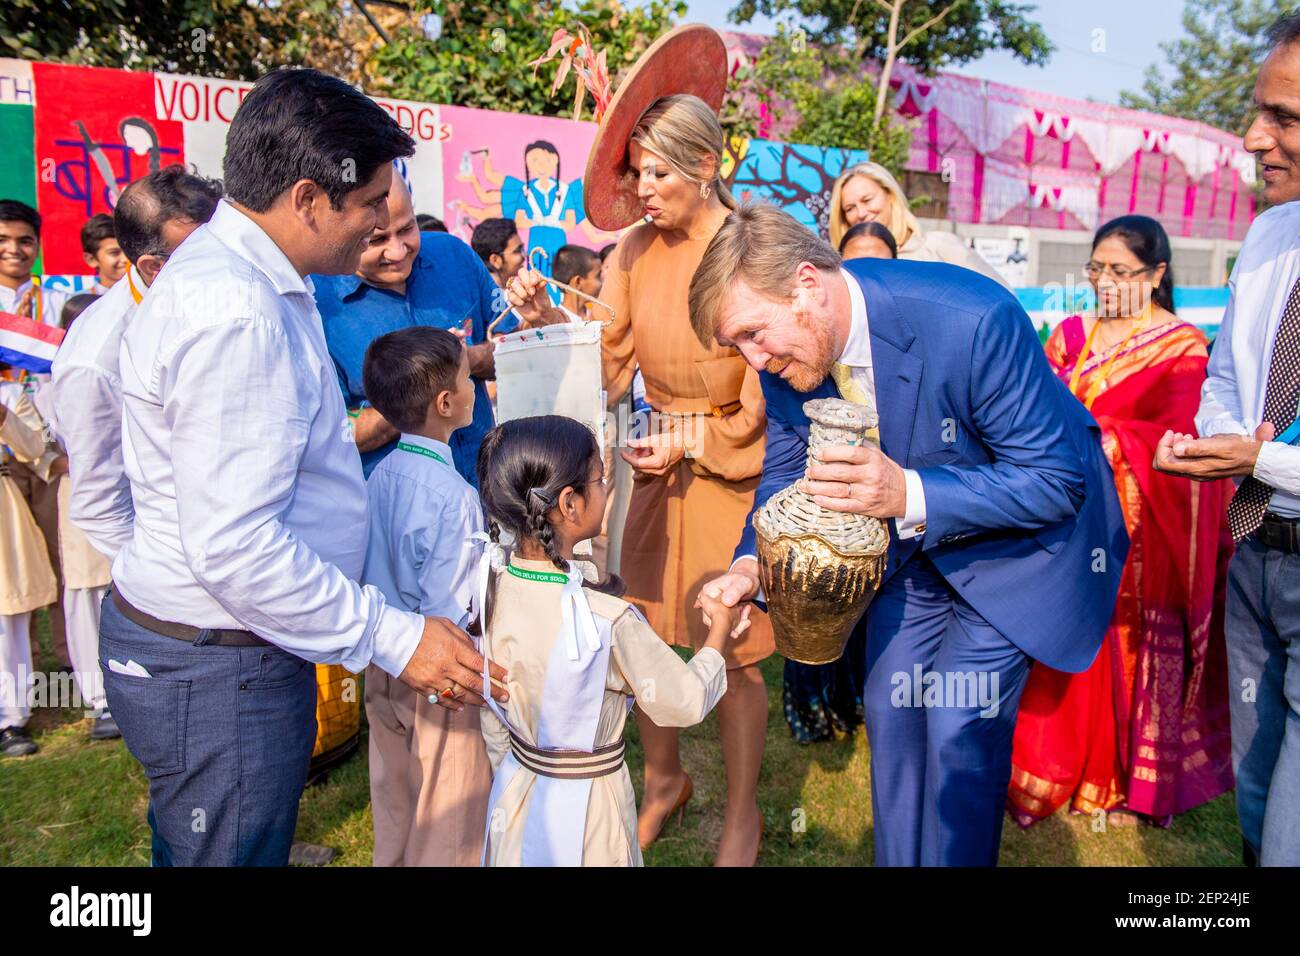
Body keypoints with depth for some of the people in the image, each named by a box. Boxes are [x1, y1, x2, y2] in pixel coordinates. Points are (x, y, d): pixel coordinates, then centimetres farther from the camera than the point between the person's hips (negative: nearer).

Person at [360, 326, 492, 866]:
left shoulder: (377, 477, -4)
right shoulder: (453, 498, -26)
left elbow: (364, 572, 4)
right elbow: (450, 616, -24)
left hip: (381, 670, 7)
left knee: (394, 818, 26)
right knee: (448, 832, 14)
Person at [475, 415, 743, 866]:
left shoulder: (490, 586, -13)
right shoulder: (607, 622, -31)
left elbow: (492, 722, 0)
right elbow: (687, 703, -16)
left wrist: (512, 774, 16)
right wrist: (719, 632, 0)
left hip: (514, 796, 5)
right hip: (584, 810, -5)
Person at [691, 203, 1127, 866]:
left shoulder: (972, 320, -35)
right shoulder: (784, 354, -16)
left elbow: (1055, 480, -27)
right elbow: (783, 473, -2)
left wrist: (910, 494, -42)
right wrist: (752, 563, -22)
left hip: (1017, 537, -5)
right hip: (907, 541, 5)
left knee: (959, 732, -7)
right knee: (890, 715, 9)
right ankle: (896, 860, 33)